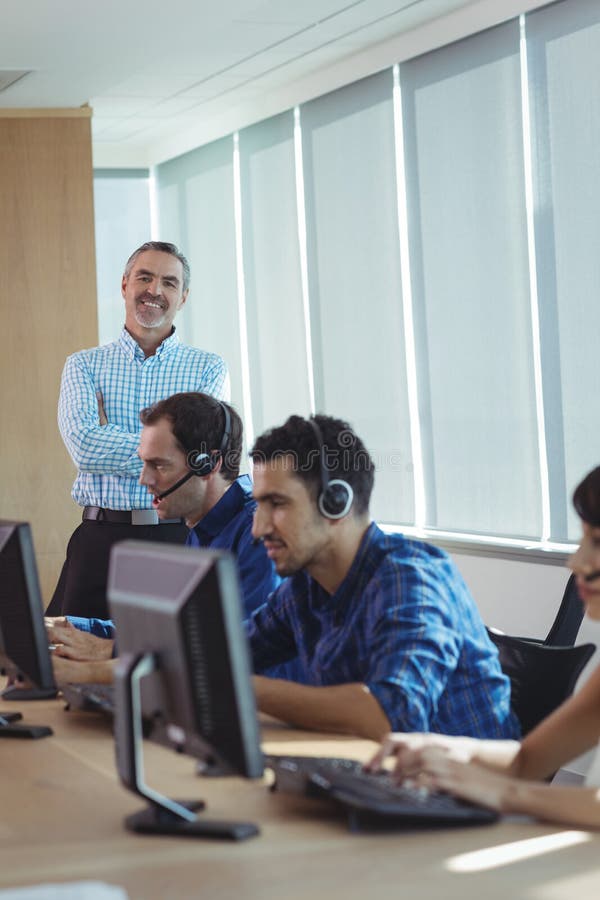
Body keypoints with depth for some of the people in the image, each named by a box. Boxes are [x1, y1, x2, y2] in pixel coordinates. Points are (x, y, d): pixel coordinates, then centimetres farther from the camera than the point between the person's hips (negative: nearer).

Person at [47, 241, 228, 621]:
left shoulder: (208, 369, 6)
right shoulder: (84, 365, 9)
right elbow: (84, 446, -9)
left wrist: (109, 435, -6)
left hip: (181, 537, 0)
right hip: (100, 538, 1)